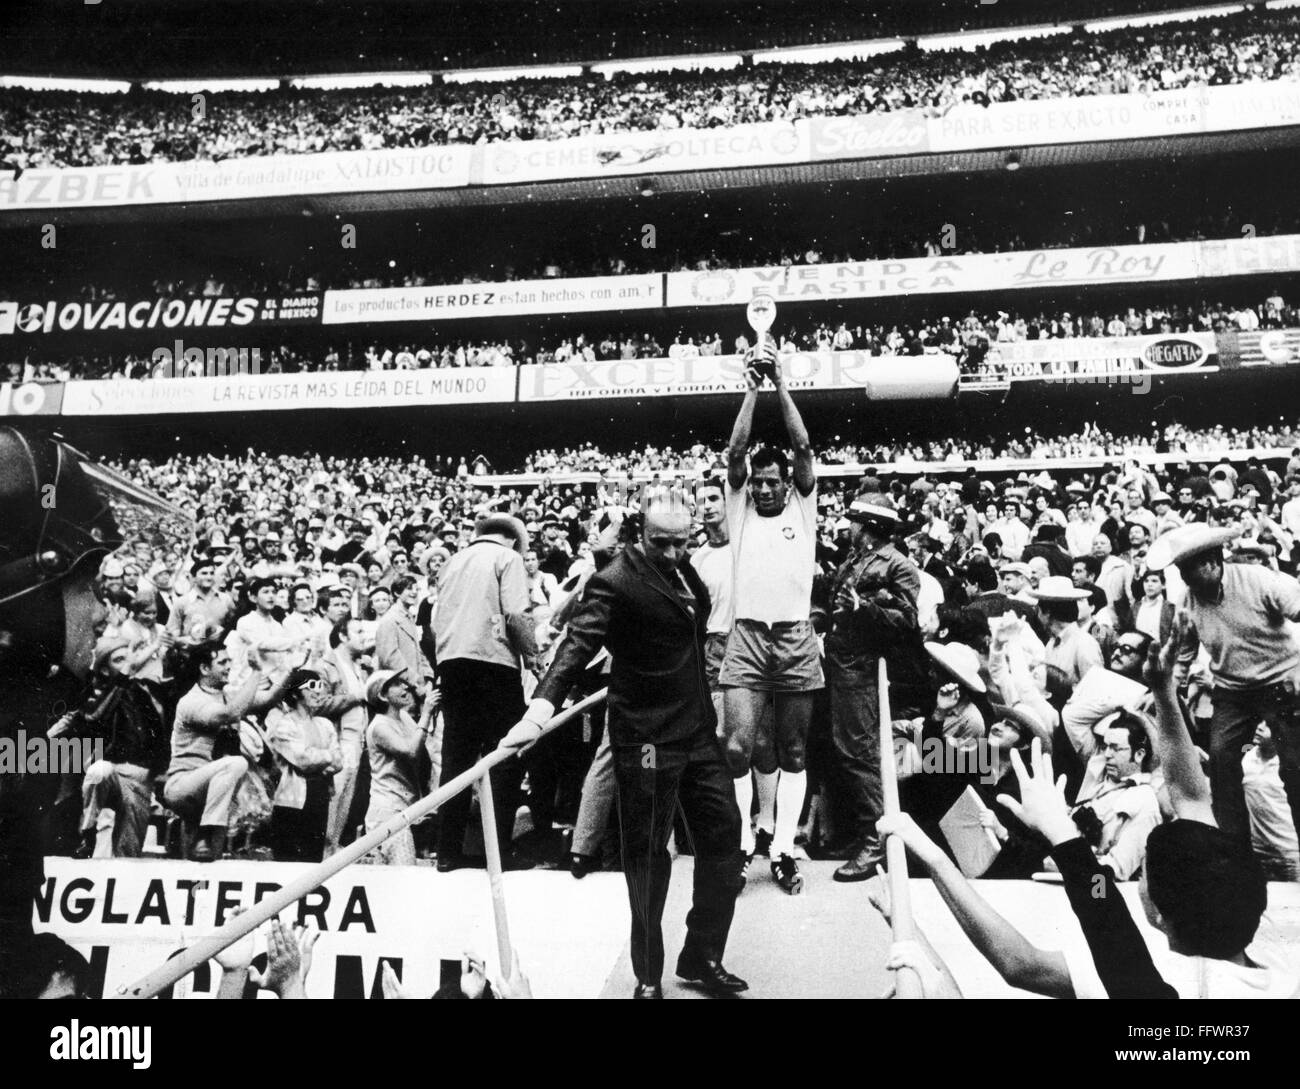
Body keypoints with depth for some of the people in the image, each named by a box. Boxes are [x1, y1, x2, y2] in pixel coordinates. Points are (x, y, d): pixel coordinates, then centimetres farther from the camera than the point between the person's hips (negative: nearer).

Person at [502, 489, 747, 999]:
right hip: (646, 738, -8)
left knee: (724, 833, 11)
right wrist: (541, 709, -39)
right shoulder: (616, 582, -15)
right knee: (647, 856, 2)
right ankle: (648, 978, 18)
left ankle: (702, 956, 28)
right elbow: (578, 644, -26)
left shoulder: (684, 570, 8)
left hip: (698, 729, 8)